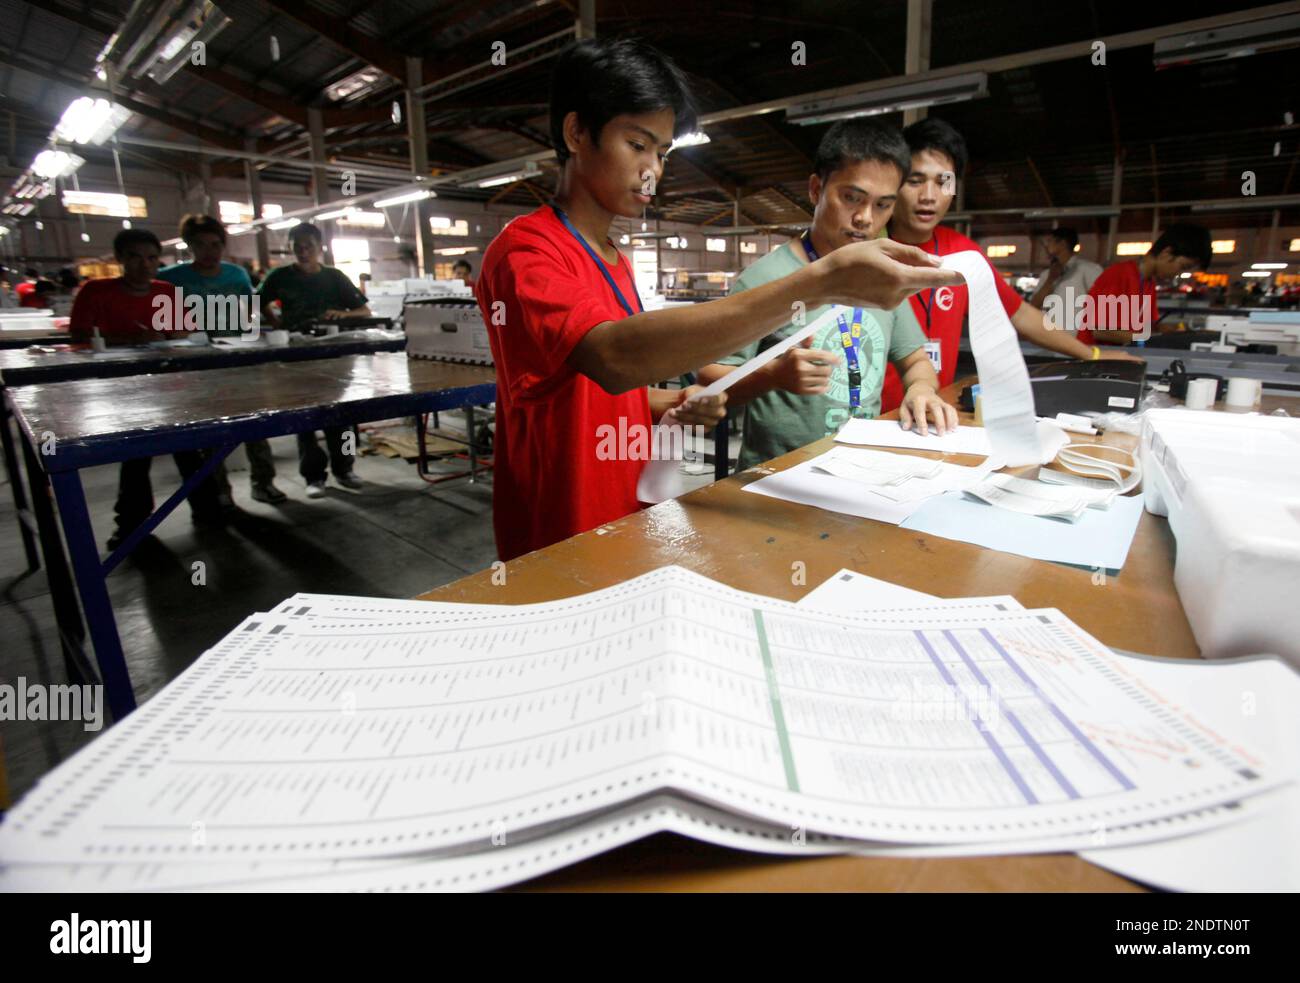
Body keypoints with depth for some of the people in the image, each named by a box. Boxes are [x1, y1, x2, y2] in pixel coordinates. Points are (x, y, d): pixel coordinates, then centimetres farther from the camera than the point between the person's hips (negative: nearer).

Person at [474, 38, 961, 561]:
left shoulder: (616, 262, 12)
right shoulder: (523, 250, -13)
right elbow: (615, 356, -33)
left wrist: (672, 402, -2)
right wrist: (821, 282, -36)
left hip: (626, 523, 7)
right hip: (558, 550, -7)